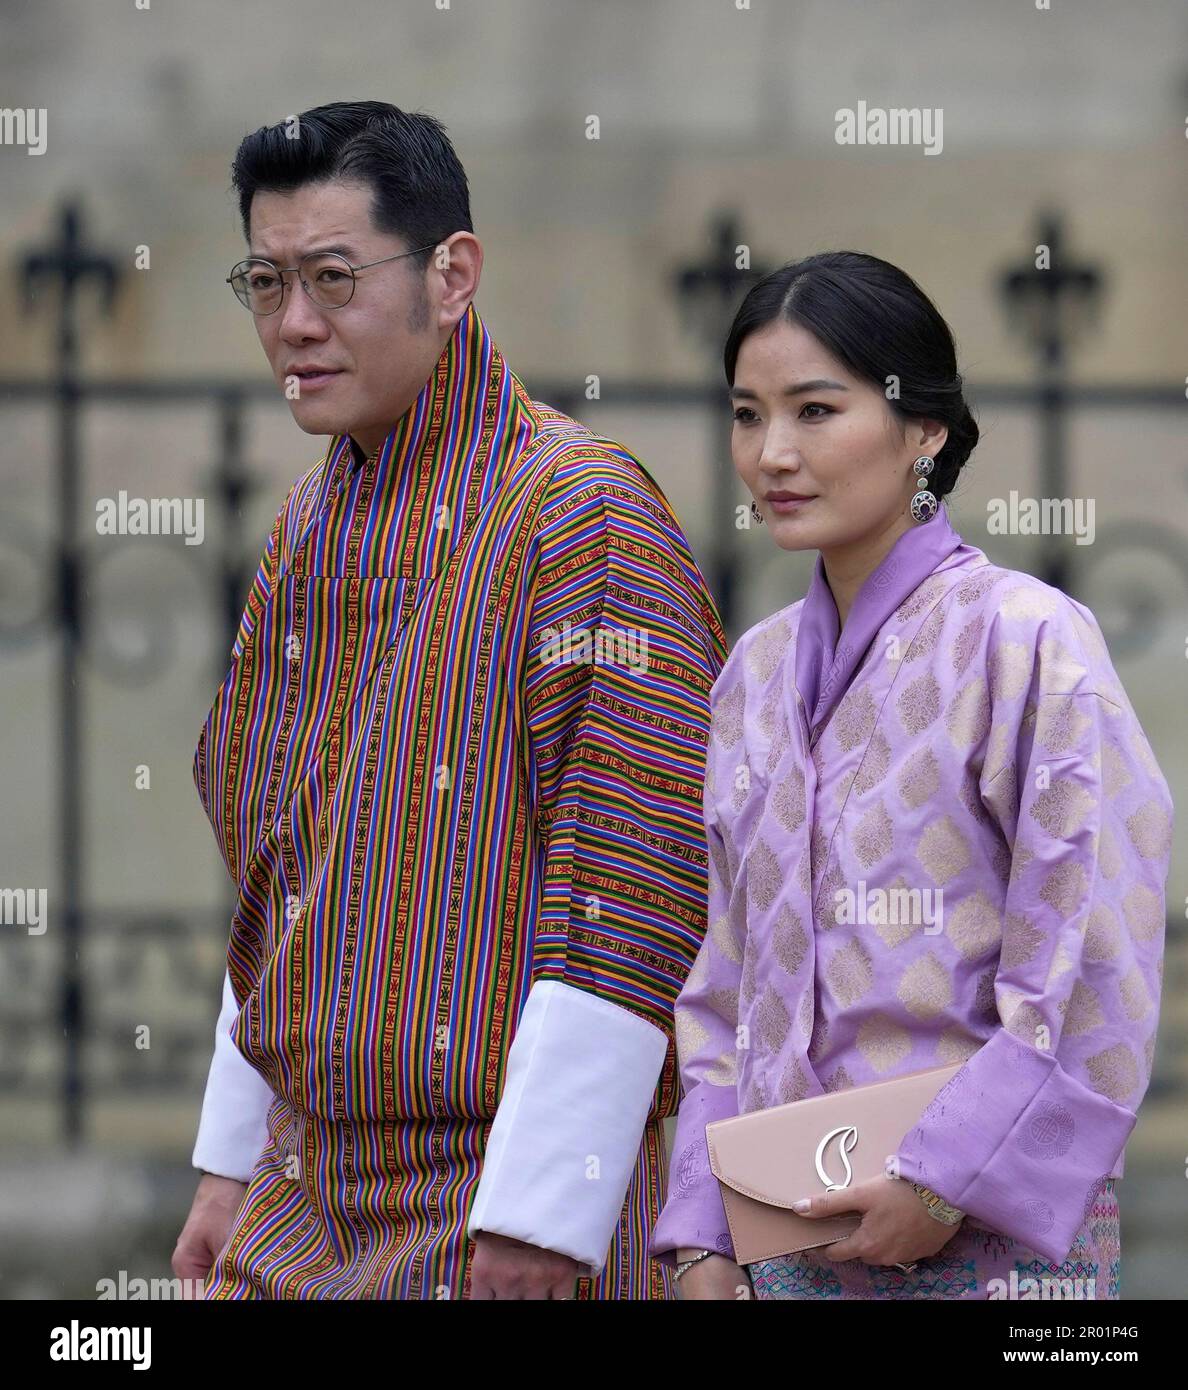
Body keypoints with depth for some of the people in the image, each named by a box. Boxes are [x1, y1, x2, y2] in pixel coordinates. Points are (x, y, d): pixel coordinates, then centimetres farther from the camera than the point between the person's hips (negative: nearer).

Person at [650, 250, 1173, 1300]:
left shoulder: (1026, 641, -9)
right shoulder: (758, 671, 11)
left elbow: (1095, 988, -13)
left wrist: (945, 1184, -15)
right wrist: (704, 1235, 7)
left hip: (987, 1249, -6)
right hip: (781, 1244, 6)